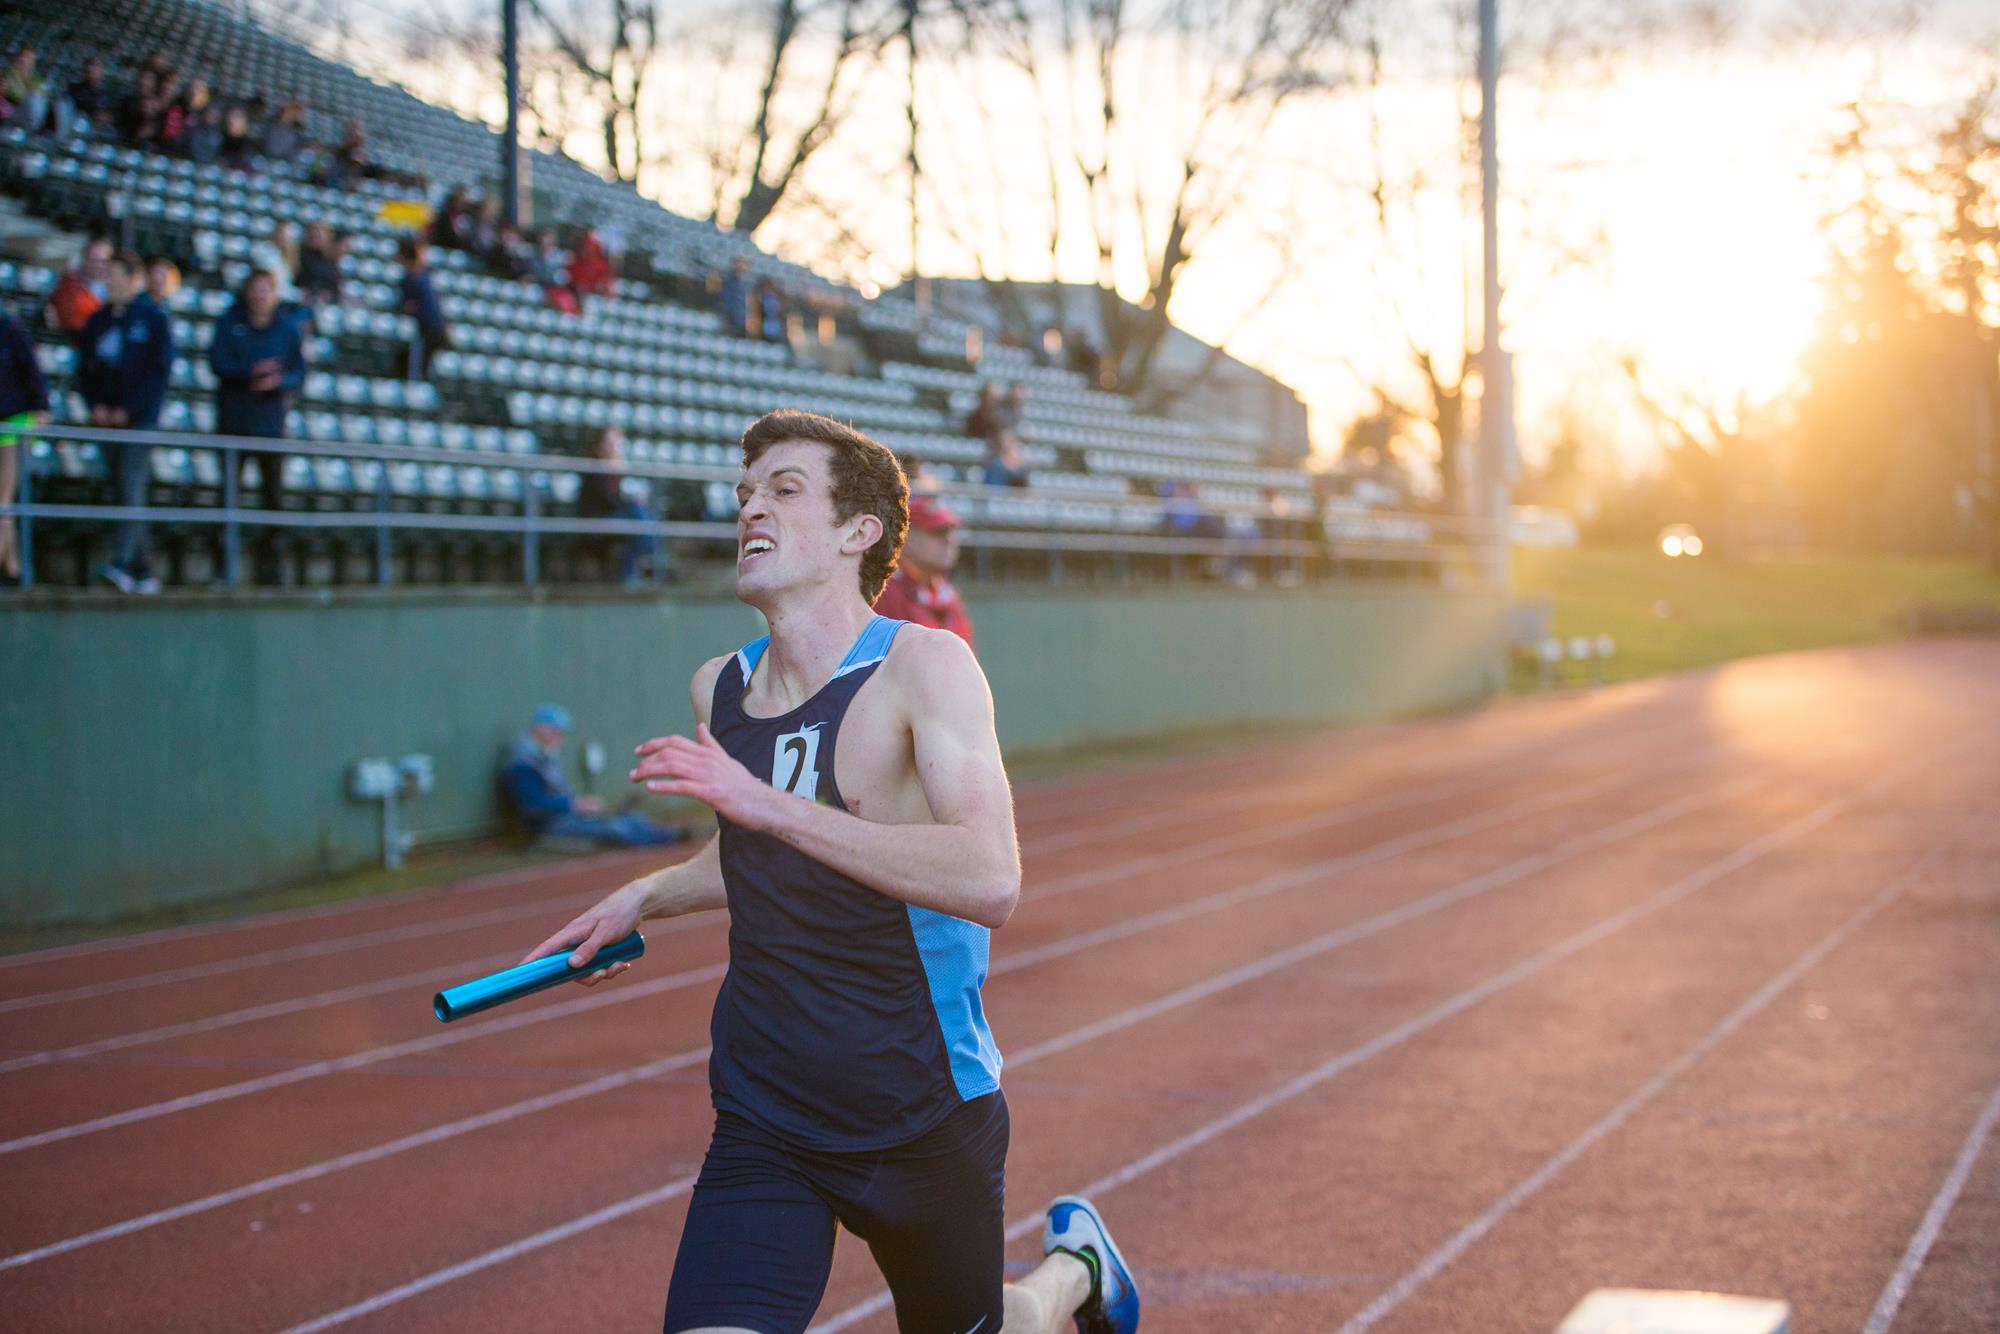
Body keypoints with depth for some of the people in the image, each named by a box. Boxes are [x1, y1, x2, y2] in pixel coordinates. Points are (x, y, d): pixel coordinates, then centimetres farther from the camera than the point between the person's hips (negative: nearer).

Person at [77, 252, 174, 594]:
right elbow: (85, 369, 15)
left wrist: (129, 409, -14)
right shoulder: (98, 321, 13)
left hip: (140, 417, -6)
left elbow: (160, 371, -8)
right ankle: (144, 571, 9)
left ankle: (122, 563, -29)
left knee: (131, 488, -17)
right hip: (108, 419, 6)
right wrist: (94, 404, -3)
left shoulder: (154, 320, -2)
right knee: (127, 492, 6)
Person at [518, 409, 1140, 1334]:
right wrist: (645, 897, 15)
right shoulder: (719, 688, 4)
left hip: (927, 1121, -4)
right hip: (762, 1128, 4)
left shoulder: (922, 667, -15)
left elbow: (989, 880, -30)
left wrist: (767, 804, -32)